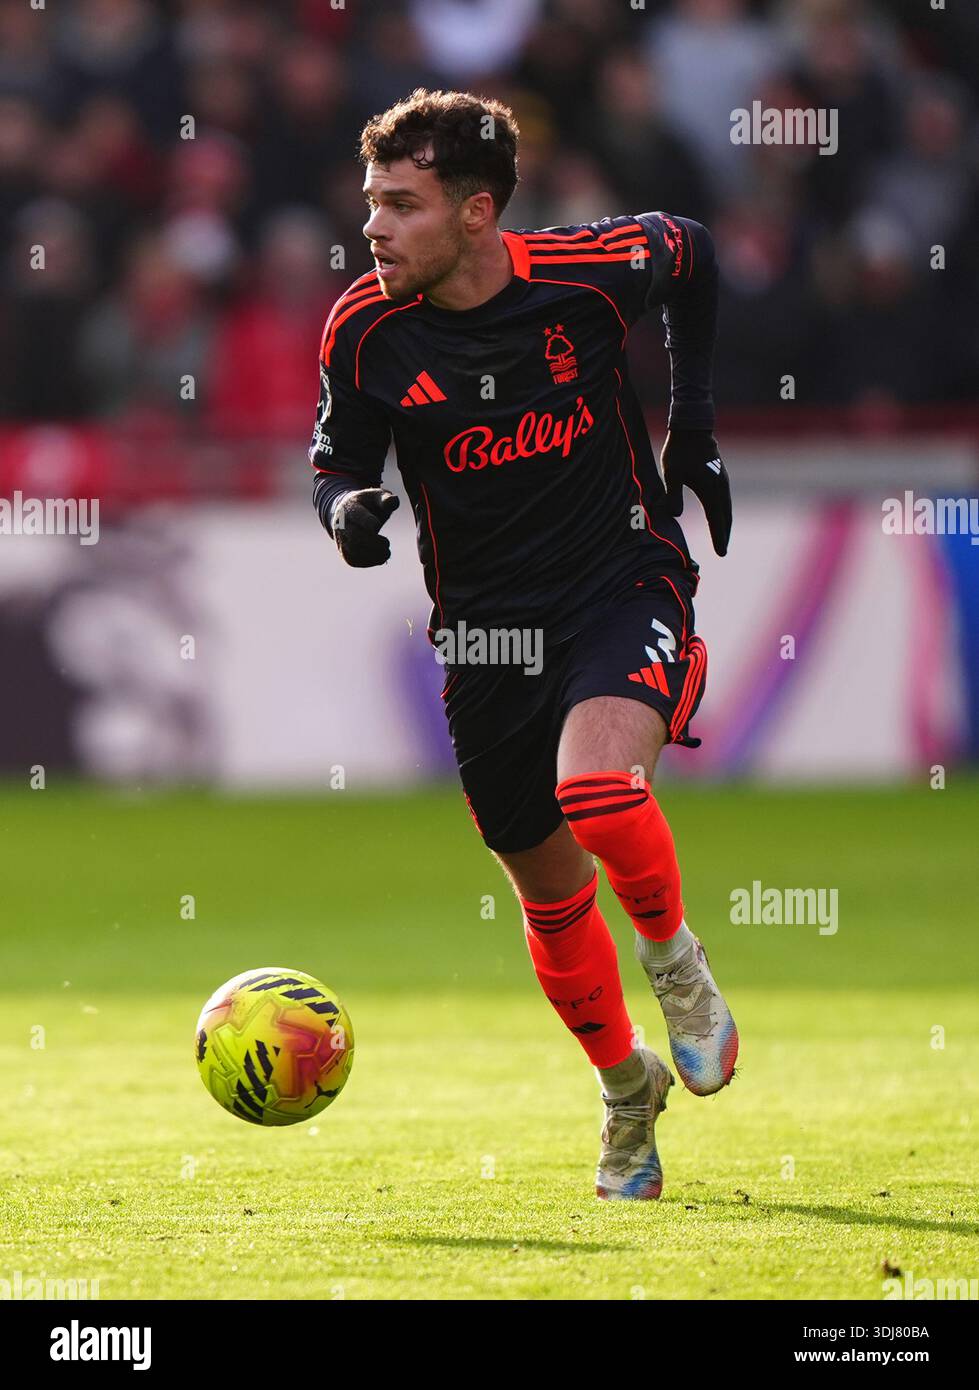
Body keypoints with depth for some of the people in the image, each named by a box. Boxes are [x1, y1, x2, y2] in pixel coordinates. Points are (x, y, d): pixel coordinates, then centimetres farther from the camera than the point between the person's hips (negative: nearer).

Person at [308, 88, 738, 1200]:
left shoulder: (591, 271, -15)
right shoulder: (364, 330, -10)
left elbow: (689, 252, 9)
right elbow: (337, 463, 5)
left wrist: (693, 427, 8)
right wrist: (345, 509, -19)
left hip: (626, 586, -3)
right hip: (486, 631, 3)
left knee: (596, 785, -31)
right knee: (549, 895, 11)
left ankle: (676, 962, -1)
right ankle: (626, 1088, 37)